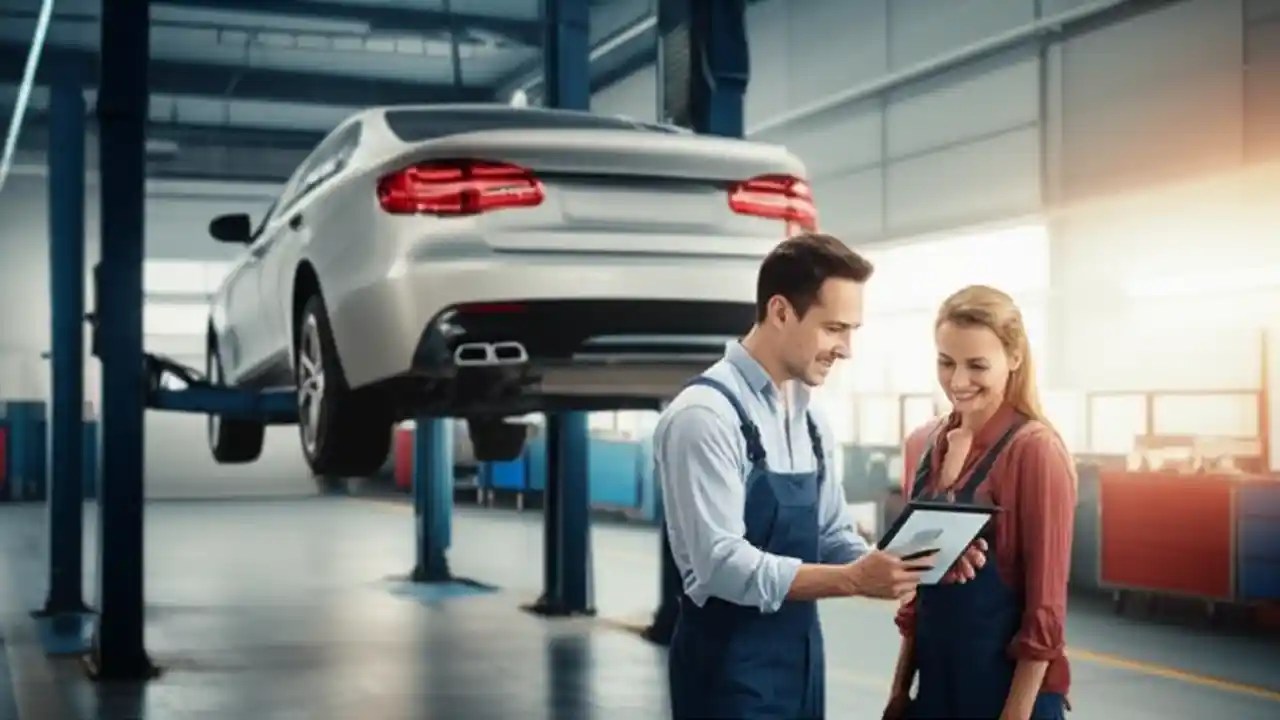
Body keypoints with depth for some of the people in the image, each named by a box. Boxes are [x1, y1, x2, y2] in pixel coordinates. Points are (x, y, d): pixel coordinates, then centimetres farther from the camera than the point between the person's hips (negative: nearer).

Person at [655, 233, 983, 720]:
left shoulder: (806, 416, 9)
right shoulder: (704, 415, -18)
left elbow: (833, 537, 11)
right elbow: (723, 565, -24)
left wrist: (913, 563, -7)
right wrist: (854, 579, -29)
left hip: (799, 658, 8)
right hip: (730, 667, -8)